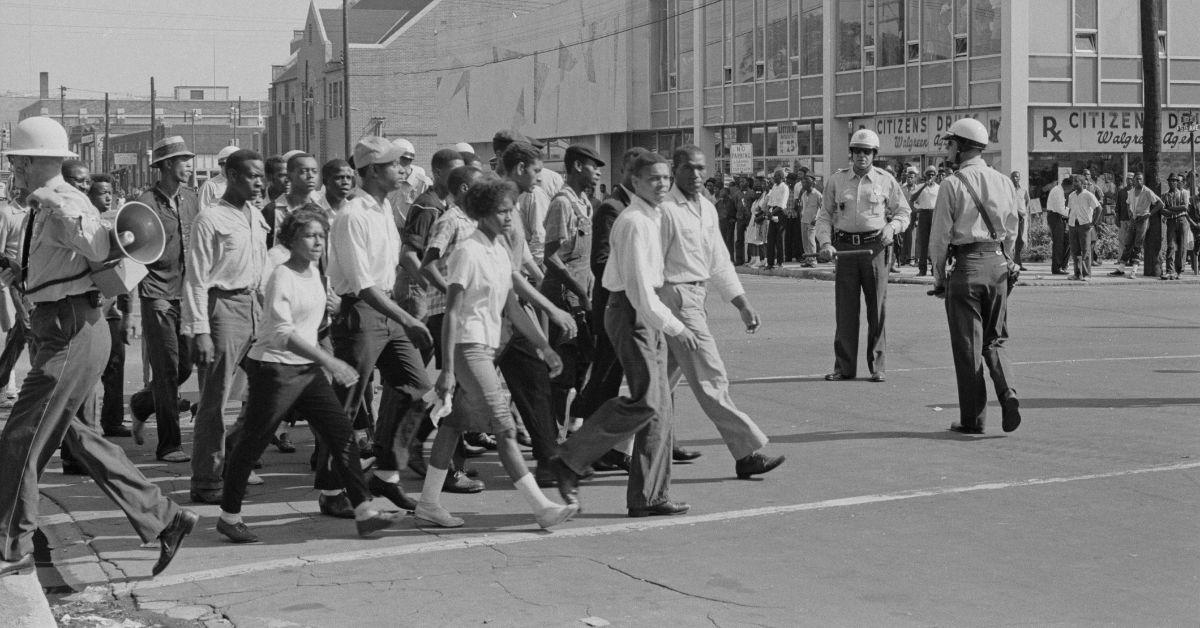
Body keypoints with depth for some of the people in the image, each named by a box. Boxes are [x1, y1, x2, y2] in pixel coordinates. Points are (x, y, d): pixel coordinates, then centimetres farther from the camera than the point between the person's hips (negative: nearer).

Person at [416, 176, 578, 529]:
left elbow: (512, 308, 18)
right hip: (468, 349, -9)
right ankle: (541, 507, -11)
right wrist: (447, 369, -20)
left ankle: (428, 504, 19)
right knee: (504, 429, -10)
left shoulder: (499, 252, 12)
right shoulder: (468, 252, -14)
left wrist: (545, 347, 16)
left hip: (487, 348, 9)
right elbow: (451, 314, -17)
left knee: (454, 424, 13)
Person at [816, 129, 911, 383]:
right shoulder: (836, 180, 10)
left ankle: (877, 366, 5)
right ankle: (844, 366, 5)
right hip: (845, 246, 1)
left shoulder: (886, 180, 7)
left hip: (875, 246, -1)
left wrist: (892, 227, -7)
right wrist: (825, 243, -4)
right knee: (845, 307, 0)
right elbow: (825, 215, 11)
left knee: (877, 308, -1)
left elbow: (903, 212, 14)